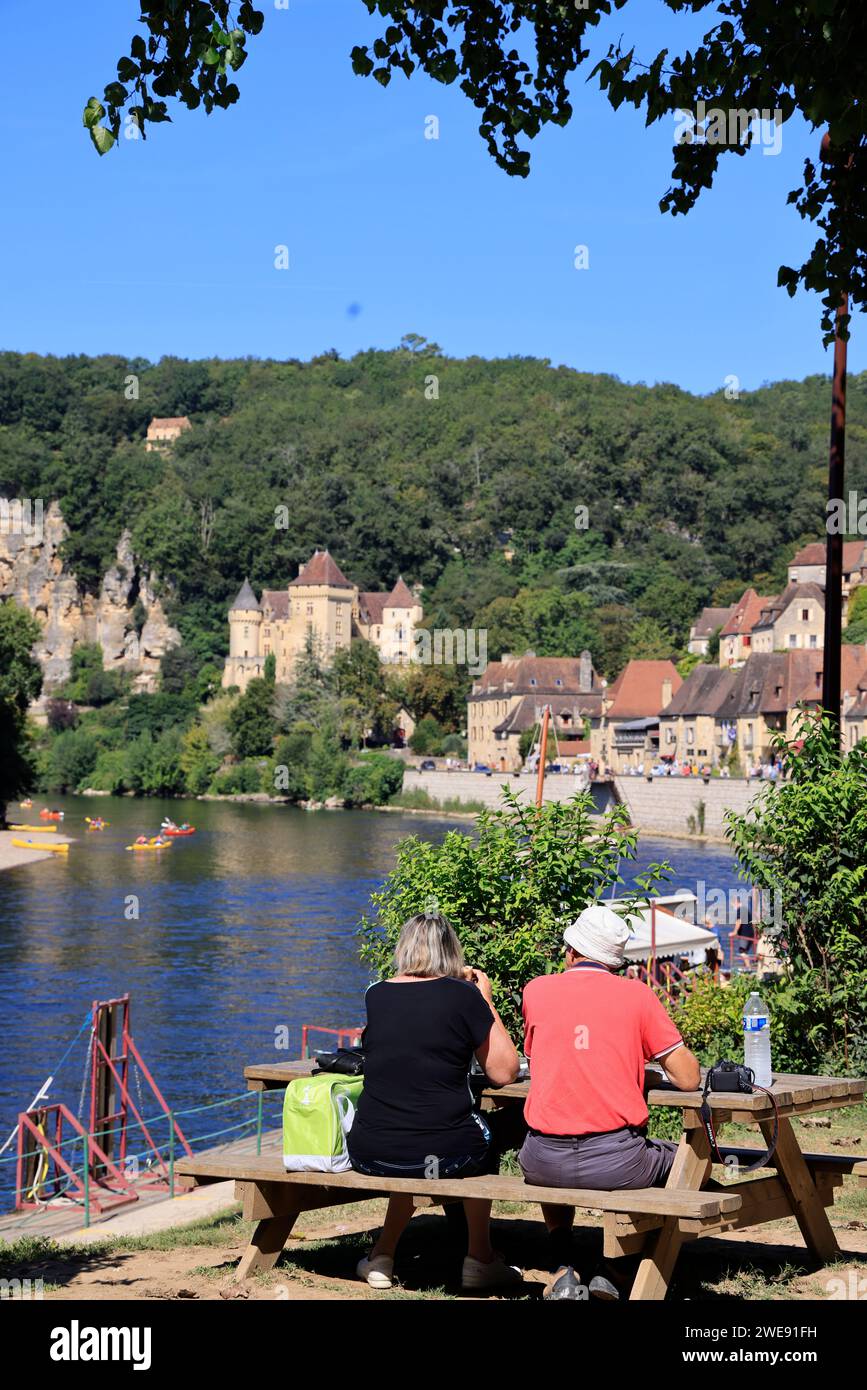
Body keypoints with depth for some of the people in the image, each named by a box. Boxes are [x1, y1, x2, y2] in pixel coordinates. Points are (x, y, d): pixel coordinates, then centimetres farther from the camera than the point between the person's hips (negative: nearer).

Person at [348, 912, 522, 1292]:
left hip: (369, 1155, 3)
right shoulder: (464, 995, -5)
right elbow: (504, 1073, 2)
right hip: (445, 1154, -3)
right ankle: (479, 1260, 34)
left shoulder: (376, 995, 6)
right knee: (483, 1138, 31)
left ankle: (382, 1257, 35)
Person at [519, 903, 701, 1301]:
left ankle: (562, 1272, 25)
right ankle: (612, 1270, 20)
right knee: (677, 1159, 28)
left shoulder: (536, 990, 6)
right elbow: (689, 1079, 1)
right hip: (615, 1162, -2)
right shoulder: (636, 994, 0)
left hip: (545, 1162, 3)